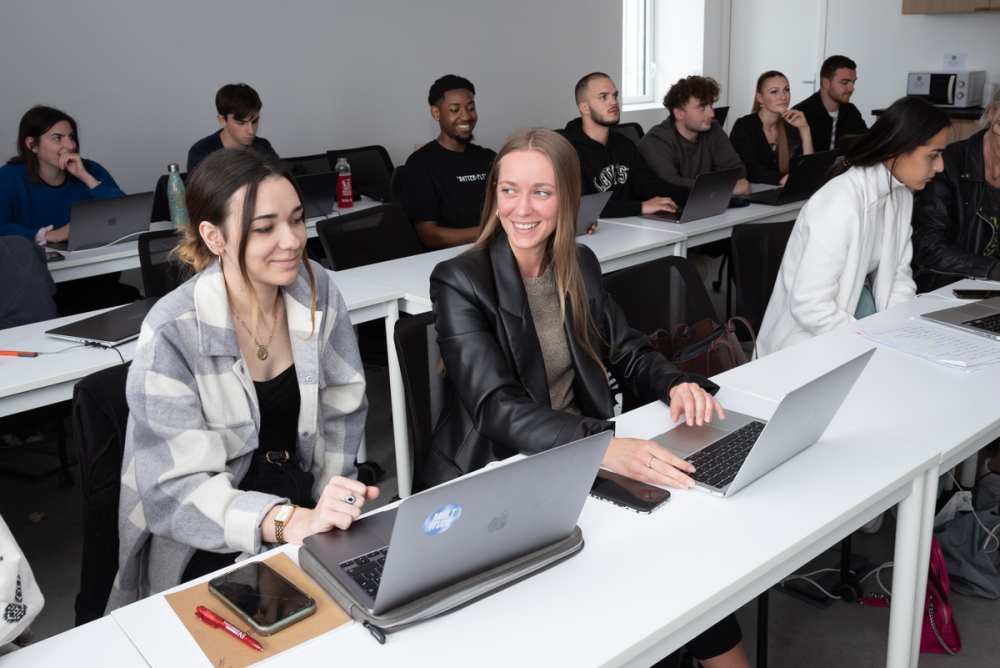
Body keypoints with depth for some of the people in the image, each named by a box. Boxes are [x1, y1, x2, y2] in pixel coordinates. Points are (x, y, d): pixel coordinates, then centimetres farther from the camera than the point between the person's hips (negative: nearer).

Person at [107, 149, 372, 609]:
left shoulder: (316, 290, -3)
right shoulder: (173, 334, -19)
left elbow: (342, 407, 6)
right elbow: (176, 488, -23)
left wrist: (326, 506, -7)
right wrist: (293, 524, -37)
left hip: (303, 498, 5)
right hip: (209, 547, -5)